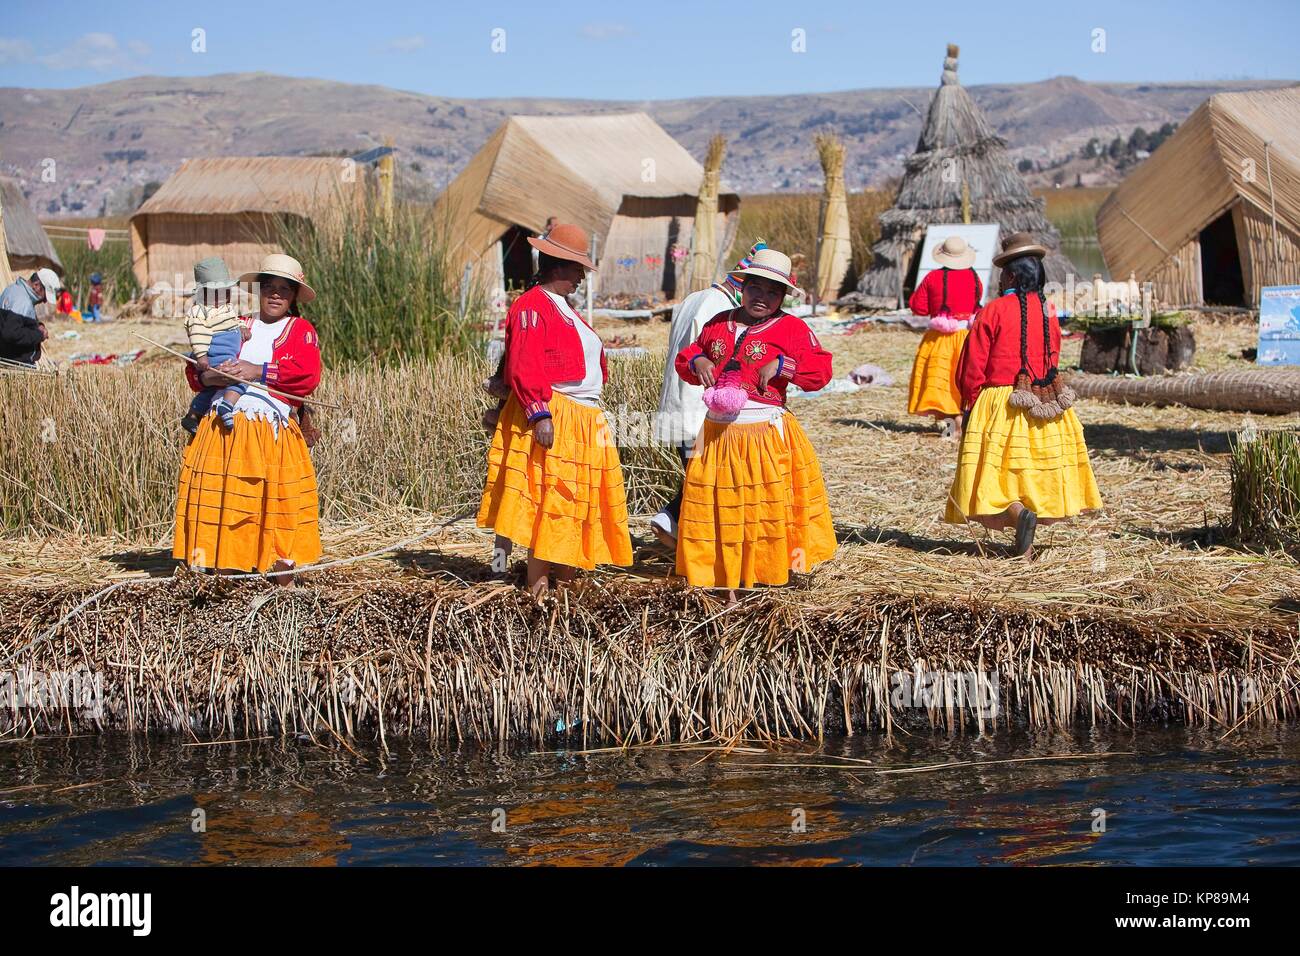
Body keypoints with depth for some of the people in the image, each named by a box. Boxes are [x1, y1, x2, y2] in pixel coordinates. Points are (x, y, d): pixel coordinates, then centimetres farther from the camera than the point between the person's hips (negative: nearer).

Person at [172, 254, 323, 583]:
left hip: (272, 428, -3)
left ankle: (284, 579, 3)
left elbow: (307, 373, -7)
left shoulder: (301, 330, 12)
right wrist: (209, 377, -7)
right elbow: (194, 368, 17)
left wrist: (258, 371, -12)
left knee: (279, 504, -5)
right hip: (223, 428, 3)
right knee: (223, 500, -2)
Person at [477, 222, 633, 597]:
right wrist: (539, 414, -25)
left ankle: (564, 572, 17)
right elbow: (525, 369, -19)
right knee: (549, 495, -10)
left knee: (577, 494, 10)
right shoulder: (532, 306, -11)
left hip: (583, 418, 10)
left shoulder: (561, 308, 21)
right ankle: (538, 580, -7)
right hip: (552, 417, -10)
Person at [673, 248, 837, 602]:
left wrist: (780, 365, -18)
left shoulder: (792, 328, -1)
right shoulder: (718, 324, 12)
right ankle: (728, 582, 17)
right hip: (717, 433, 4)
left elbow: (821, 370, -8)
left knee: (767, 506, -2)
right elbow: (686, 357, 21)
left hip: (766, 434, -4)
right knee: (721, 509, 7)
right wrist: (697, 362, -1)